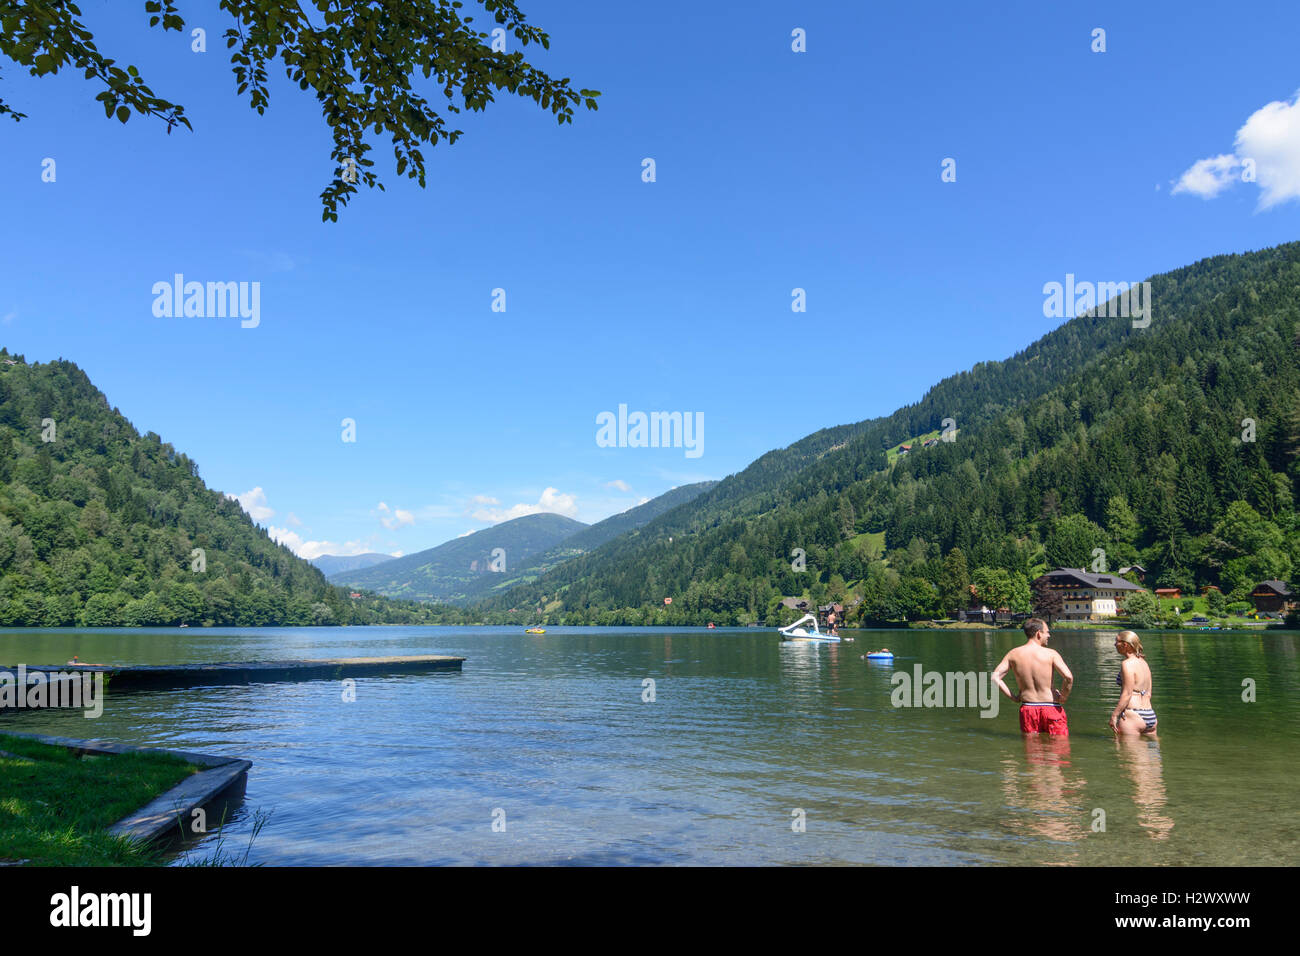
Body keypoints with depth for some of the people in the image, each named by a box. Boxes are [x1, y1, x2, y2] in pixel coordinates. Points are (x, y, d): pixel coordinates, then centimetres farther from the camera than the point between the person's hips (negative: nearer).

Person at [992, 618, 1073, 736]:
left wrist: (1013, 697, 3)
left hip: (1027, 708, 3)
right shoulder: (1051, 653, -8)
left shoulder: (1013, 654, 2)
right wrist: (1063, 697, -5)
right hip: (1051, 708, -3)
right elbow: (1068, 677, -21)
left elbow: (995, 677, -4)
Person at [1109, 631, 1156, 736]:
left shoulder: (1127, 664, -11)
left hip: (1132, 716, -9)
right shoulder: (1144, 663, 16)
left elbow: (1127, 694, -17)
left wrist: (1114, 715, -16)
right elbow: (1148, 694, 18)